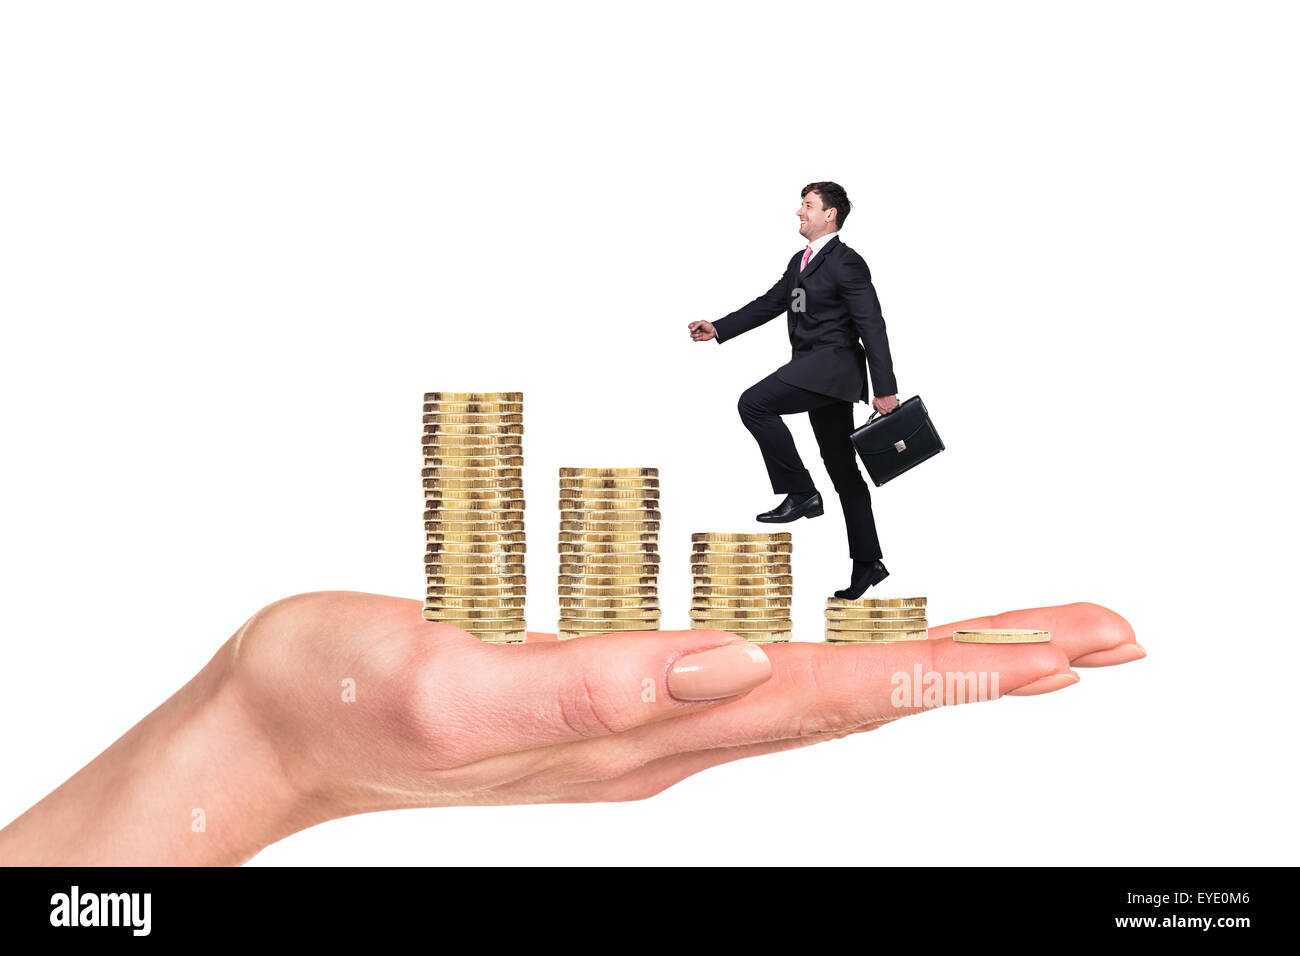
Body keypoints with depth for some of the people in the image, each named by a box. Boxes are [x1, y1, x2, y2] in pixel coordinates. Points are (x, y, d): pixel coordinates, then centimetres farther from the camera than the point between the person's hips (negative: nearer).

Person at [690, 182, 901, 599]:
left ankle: (800, 493, -14)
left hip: (833, 364, -9)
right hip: (815, 372, 9)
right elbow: (770, 303, 23)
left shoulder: (846, 263, -10)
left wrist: (884, 389, -18)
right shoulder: (801, 262, 18)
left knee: (754, 403, -21)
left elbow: (872, 327, -14)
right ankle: (867, 563, 14)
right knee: (842, 469, 10)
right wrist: (718, 329, 13)